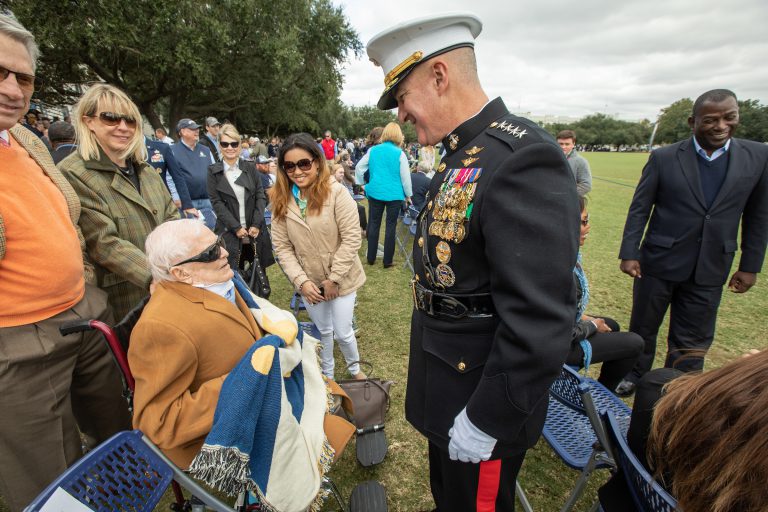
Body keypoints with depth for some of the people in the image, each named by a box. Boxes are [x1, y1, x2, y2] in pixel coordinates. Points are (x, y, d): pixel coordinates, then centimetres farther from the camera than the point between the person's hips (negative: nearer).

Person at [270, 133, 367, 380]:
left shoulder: (336, 192, -18)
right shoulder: (281, 199, -4)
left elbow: (351, 238, -18)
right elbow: (282, 246, -4)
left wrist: (334, 278, -16)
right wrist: (301, 280, -12)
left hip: (341, 279, -3)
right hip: (309, 282, 3)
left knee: (343, 332, 9)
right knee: (323, 331, 21)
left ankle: (355, 368, 41)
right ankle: (327, 375, 45)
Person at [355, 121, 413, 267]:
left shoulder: (373, 150, 2)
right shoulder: (399, 153, -8)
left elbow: (359, 167, 7)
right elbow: (405, 176, -6)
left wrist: (361, 184, 20)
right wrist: (408, 195, 5)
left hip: (375, 192, 3)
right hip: (394, 194, -3)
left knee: (373, 224, 12)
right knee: (390, 226, 5)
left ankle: (371, 258, 19)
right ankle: (387, 261, 12)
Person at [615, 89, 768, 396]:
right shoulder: (664, 158, -8)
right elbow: (639, 208, -6)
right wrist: (628, 253, -10)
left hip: (709, 269, 2)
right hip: (658, 262, -1)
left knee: (693, 342, 12)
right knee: (643, 327, 15)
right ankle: (635, 376, 37)